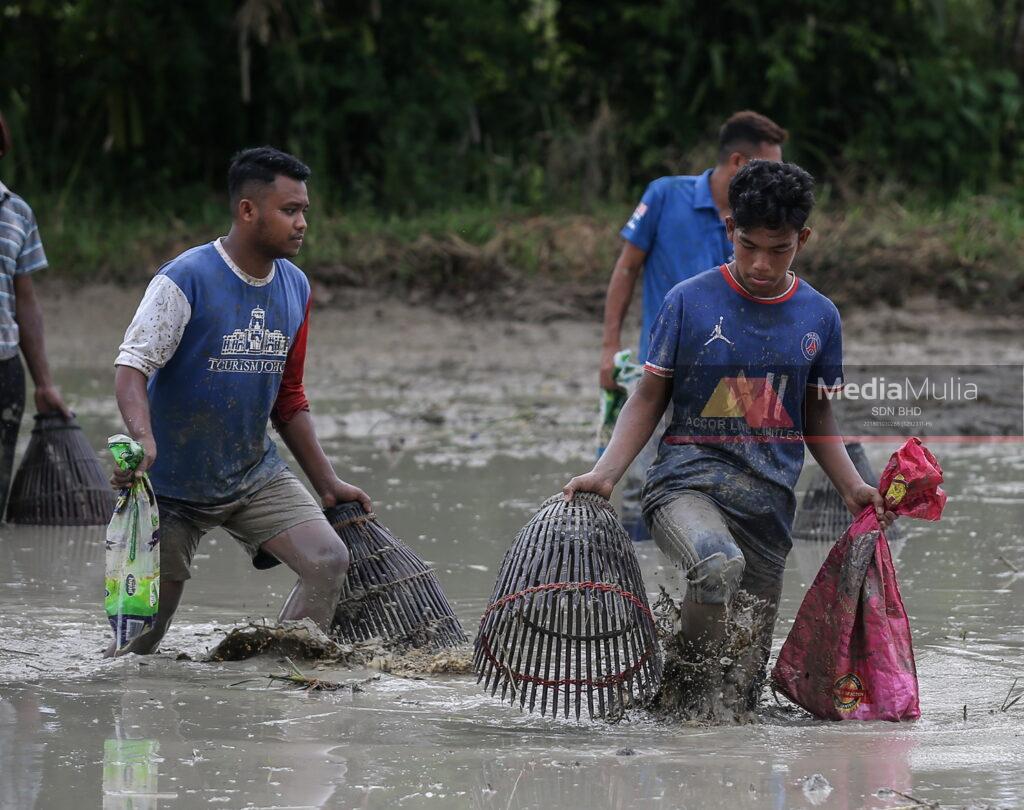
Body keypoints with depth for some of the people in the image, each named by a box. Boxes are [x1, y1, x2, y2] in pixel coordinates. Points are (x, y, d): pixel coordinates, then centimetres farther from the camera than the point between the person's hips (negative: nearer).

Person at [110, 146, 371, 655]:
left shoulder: (295, 288, 5)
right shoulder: (186, 280, -16)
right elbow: (132, 365, -24)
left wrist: (327, 484, 12)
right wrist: (142, 436, -43)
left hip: (255, 475, 5)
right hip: (174, 480, -5)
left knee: (328, 561, -15)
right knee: (146, 625, 2)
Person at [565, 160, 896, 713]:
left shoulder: (819, 317, 8)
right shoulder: (689, 301, -2)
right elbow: (649, 399, 3)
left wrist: (852, 488, 2)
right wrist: (604, 474, -10)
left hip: (769, 503, 4)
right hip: (687, 481, -4)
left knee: (748, 676, 2)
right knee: (719, 564, -37)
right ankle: (693, 694, -20)